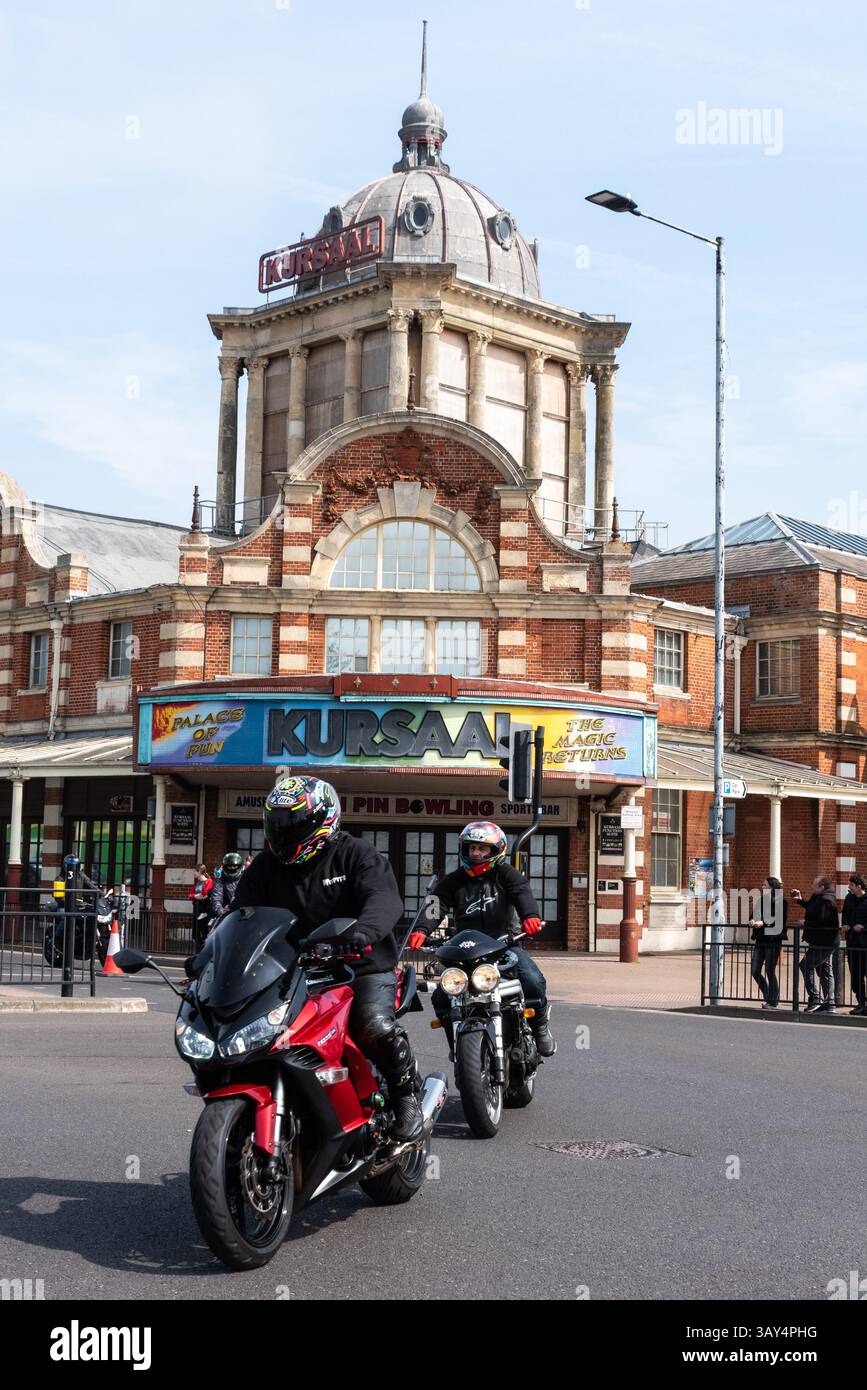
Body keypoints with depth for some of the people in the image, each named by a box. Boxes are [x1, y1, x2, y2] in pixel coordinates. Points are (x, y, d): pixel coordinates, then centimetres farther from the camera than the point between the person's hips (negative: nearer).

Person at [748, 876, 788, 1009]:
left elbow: (780, 921, -17)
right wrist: (752, 921, -7)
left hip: (773, 940, -7)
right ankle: (768, 996, 25)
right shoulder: (762, 900, 12)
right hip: (760, 940, 7)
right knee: (755, 971, 6)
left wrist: (763, 923, -25)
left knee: (770, 972, -1)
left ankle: (773, 1001, 13)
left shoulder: (781, 902, -9)